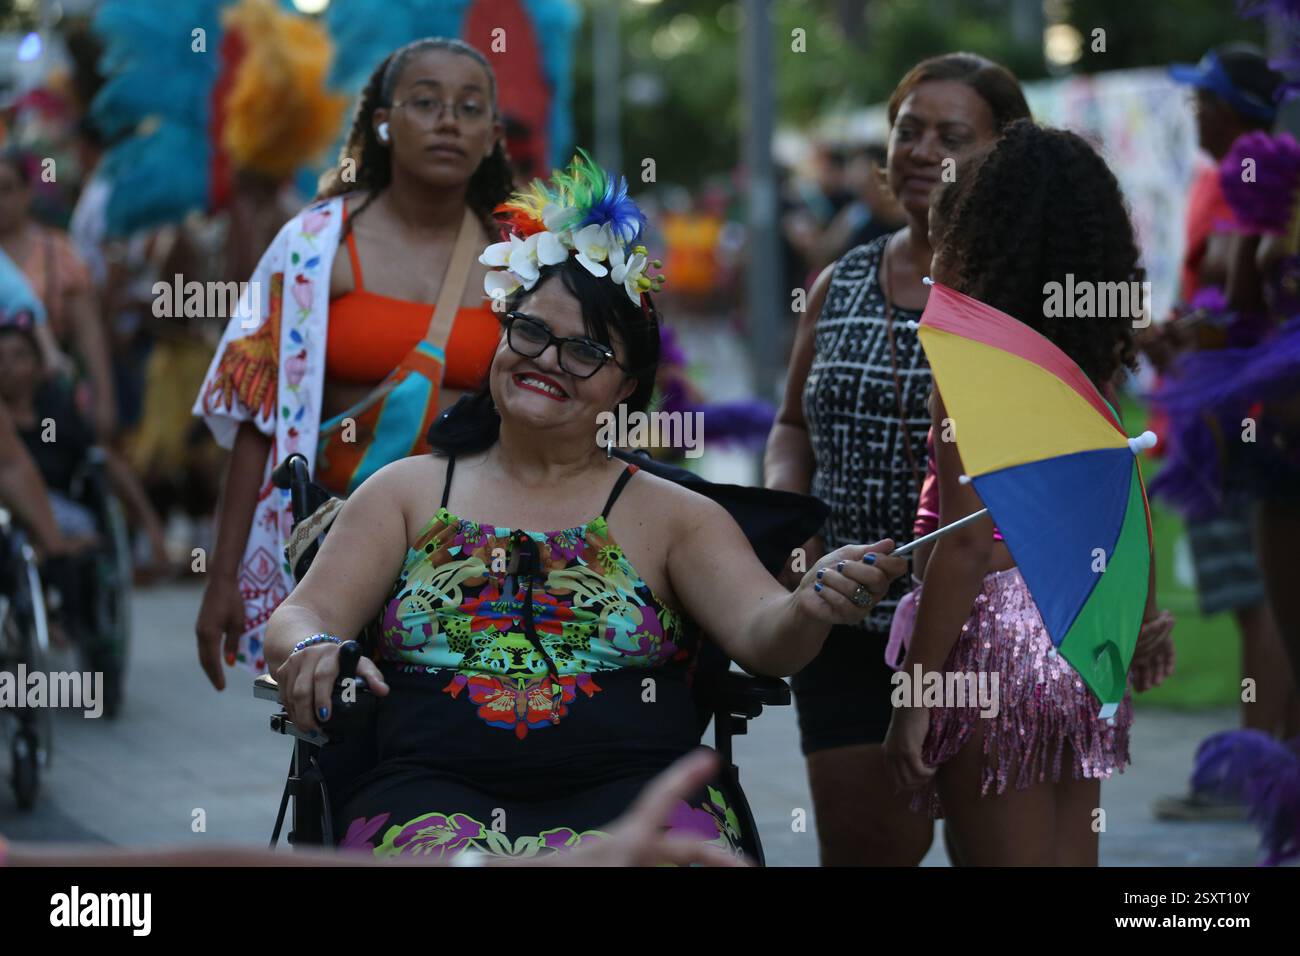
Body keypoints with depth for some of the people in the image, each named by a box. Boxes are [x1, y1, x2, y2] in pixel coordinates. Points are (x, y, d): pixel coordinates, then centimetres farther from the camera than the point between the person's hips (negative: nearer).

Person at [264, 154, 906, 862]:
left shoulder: (674, 518, 16)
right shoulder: (408, 492, 20)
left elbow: (760, 633, 0)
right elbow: (300, 616, 12)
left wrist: (809, 610, -24)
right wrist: (311, 651, -13)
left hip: (632, 787, 1)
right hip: (434, 792, 0)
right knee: (446, 854, -36)